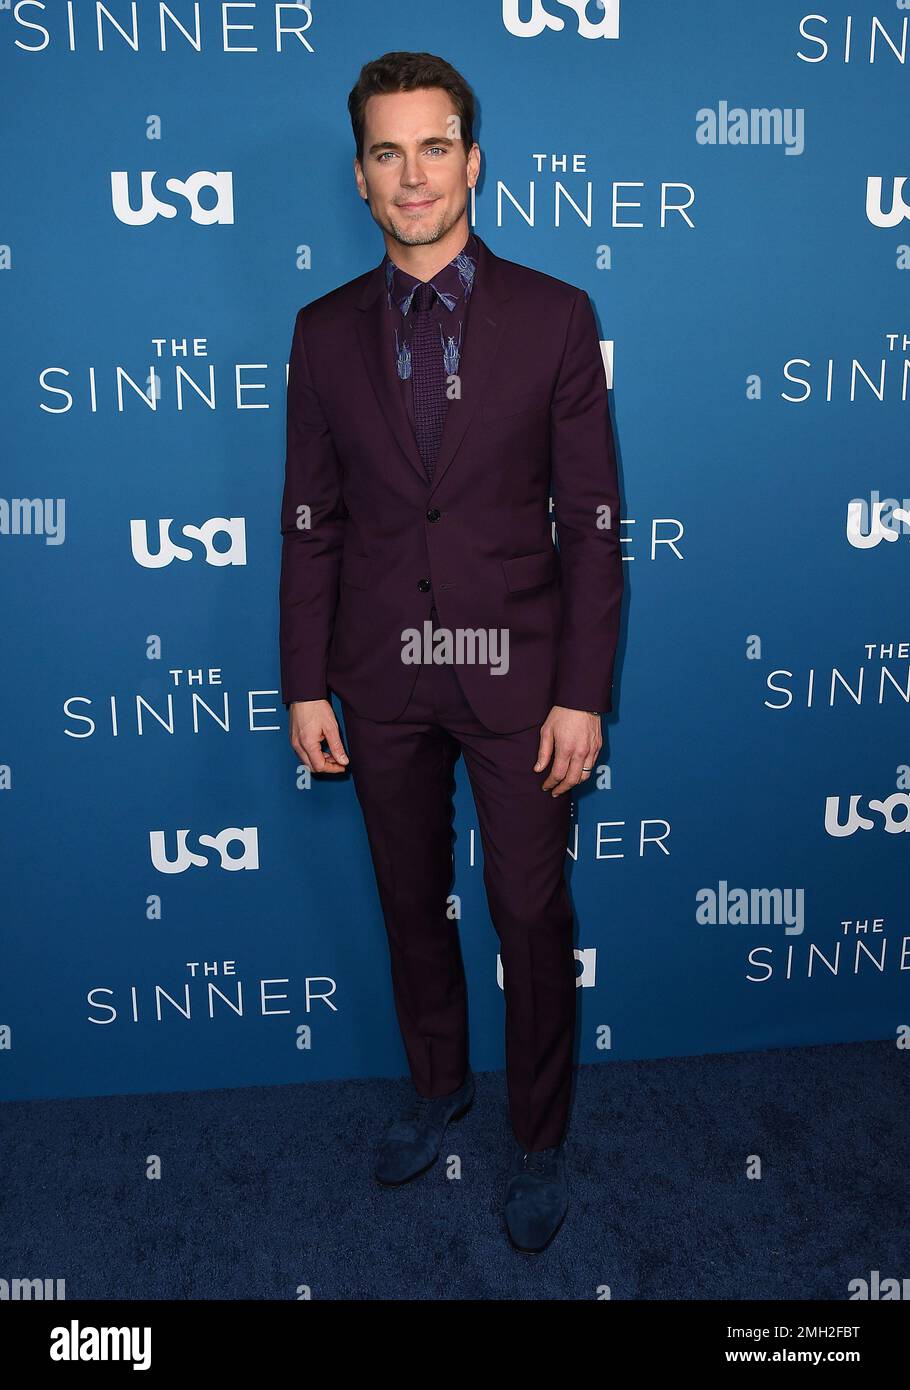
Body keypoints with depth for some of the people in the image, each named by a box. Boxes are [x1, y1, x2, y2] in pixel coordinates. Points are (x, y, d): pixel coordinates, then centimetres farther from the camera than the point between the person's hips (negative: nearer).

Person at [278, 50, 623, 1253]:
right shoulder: (326, 332, 4)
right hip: (382, 674, 3)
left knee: (533, 917, 6)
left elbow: (592, 520, -5)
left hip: (515, 668, -2)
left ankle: (540, 1142, 29)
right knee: (411, 903, 17)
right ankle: (438, 1085, 42)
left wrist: (583, 693, -10)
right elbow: (312, 523, 5)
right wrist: (305, 685, 1)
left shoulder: (554, 317, -3)